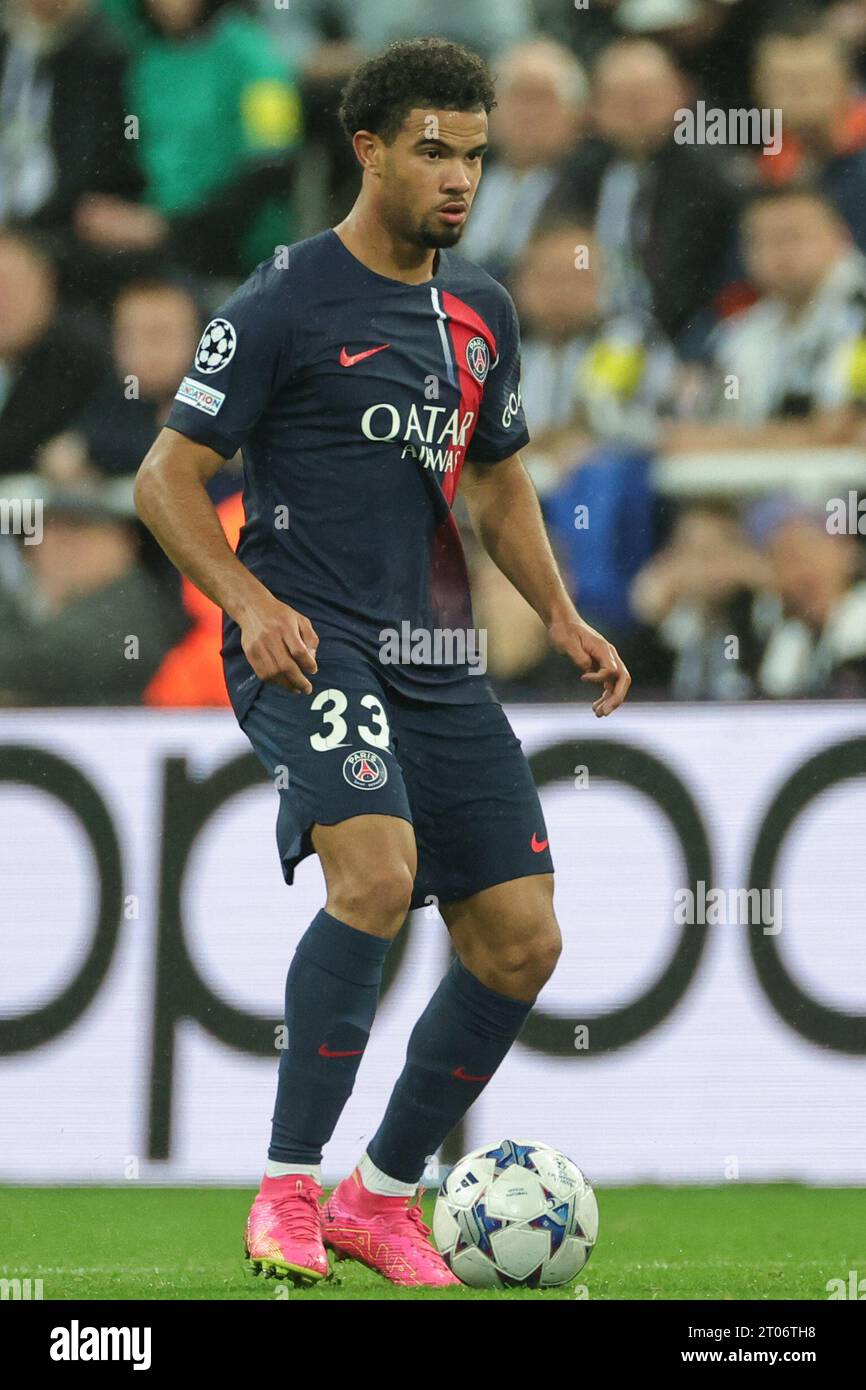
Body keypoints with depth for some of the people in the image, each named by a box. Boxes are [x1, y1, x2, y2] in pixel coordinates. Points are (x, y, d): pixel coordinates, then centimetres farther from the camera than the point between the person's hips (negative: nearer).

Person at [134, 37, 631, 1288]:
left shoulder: (481, 312, 14)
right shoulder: (285, 305, -6)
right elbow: (167, 476, -5)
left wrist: (563, 619, 11)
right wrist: (251, 603, -20)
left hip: (438, 660, 7)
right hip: (311, 649, -7)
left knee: (520, 940, 1)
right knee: (379, 871, -30)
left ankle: (385, 1197, 18)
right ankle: (288, 1192, -21)